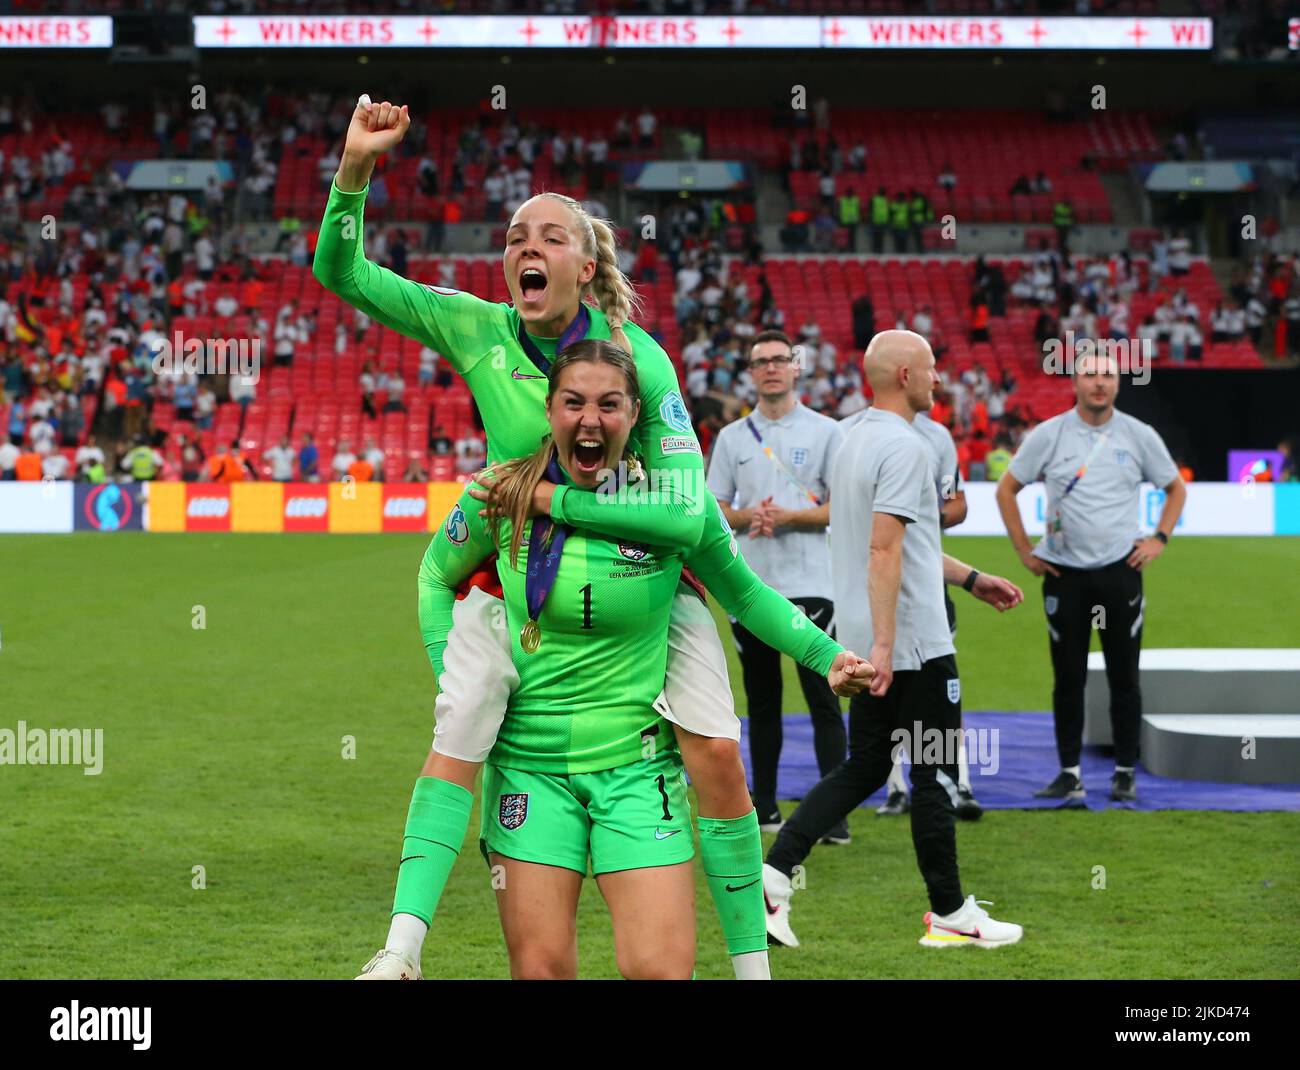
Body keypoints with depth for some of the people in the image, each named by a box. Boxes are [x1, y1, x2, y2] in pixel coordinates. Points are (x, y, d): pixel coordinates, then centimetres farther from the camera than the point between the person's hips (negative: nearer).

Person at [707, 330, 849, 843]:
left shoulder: (825, 432, 2)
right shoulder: (732, 436, 12)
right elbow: (714, 509, 12)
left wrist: (786, 517, -13)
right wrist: (750, 517, -9)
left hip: (810, 584, -3)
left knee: (823, 699, -7)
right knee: (761, 700, 10)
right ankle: (764, 805, 17)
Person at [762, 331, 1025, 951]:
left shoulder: (853, 439, 14)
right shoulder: (904, 447, -17)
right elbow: (884, 550, -24)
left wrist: (971, 579, 29)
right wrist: (883, 644, -26)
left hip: (870, 642, 9)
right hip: (914, 644, -9)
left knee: (863, 770, 12)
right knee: (935, 775, 2)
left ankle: (773, 872, 1)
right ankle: (949, 913, 11)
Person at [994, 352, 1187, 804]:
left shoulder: (1139, 436, 2)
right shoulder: (1048, 435, 0)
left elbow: (1175, 487, 15)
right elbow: (1007, 489, 8)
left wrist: (1159, 538, 3)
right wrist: (1024, 551, 3)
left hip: (1121, 570, 0)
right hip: (1064, 574, 0)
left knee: (1124, 677, 2)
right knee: (1068, 678, 3)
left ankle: (1125, 772, 10)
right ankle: (1069, 773, 10)